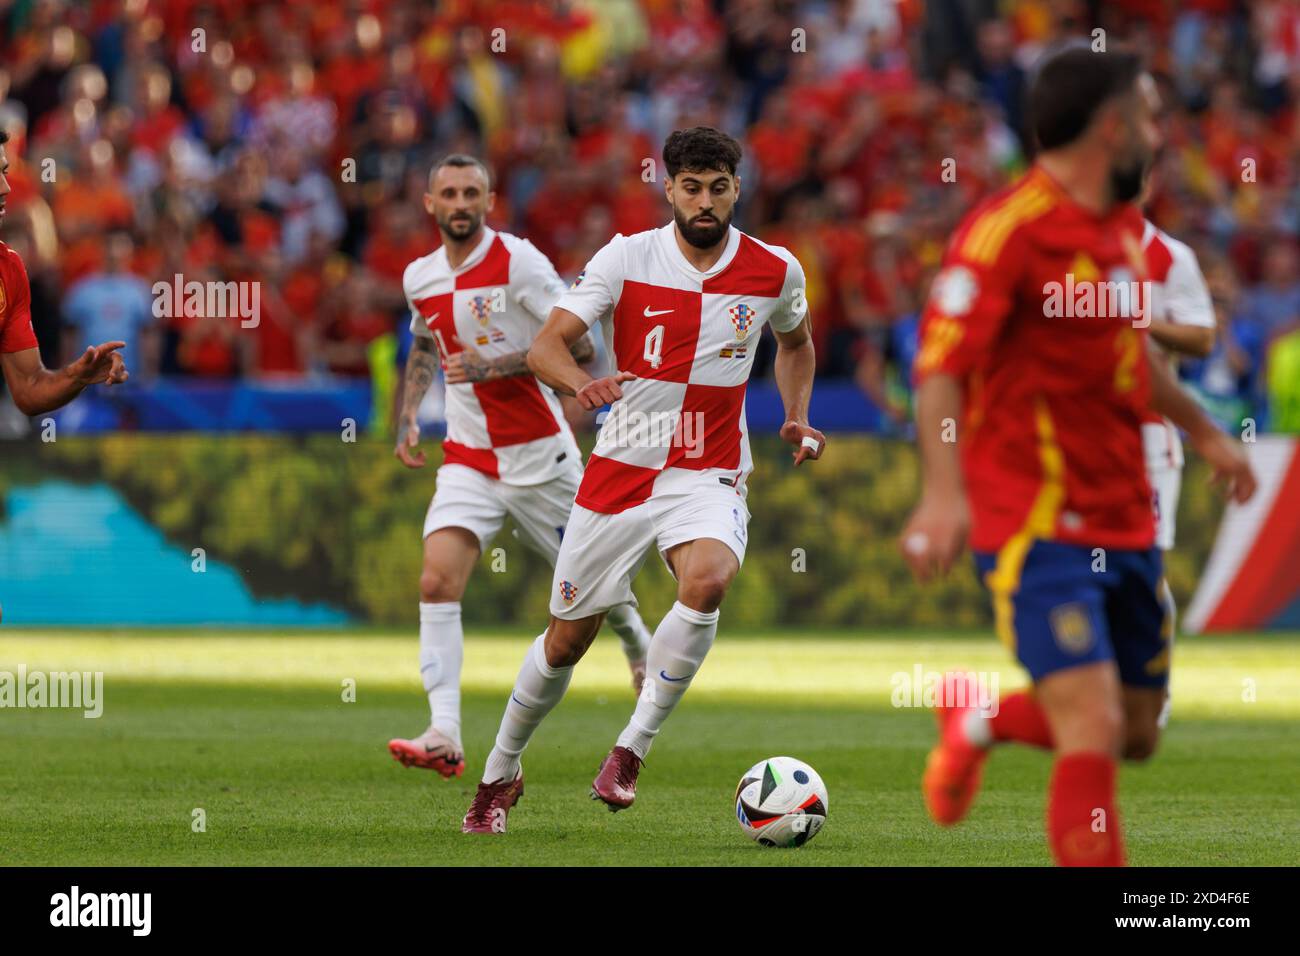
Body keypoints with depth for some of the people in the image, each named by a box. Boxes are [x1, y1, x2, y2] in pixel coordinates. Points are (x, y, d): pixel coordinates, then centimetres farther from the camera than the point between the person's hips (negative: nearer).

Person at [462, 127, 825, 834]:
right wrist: (581, 383, -35)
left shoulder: (775, 271, -1)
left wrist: (797, 420, 6)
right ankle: (501, 773, 32)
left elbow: (795, 342, 22)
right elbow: (545, 345, -13)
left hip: (709, 476, 0)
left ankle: (631, 751, -20)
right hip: (622, 467, 0)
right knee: (569, 636, 7)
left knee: (707, 580, -32)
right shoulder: (627, 258, -8)